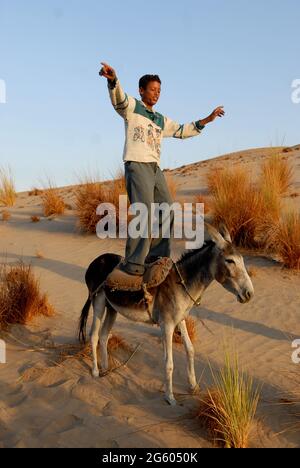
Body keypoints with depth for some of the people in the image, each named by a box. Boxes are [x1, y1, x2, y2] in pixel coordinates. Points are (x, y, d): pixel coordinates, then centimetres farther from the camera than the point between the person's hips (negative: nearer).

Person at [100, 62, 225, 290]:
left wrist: (207, 120, 27)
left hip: (155, 168, 8)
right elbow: (119, 98, -15)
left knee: (167, 211, 4)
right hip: (137, 165, -8)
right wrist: (113, 80, -38)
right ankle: (133, 267, -24)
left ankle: (157, 258, 12)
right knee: (145, 213, -21)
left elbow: (183, 131, 34)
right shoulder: (131, 106, 6)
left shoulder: (161, 120, 27)